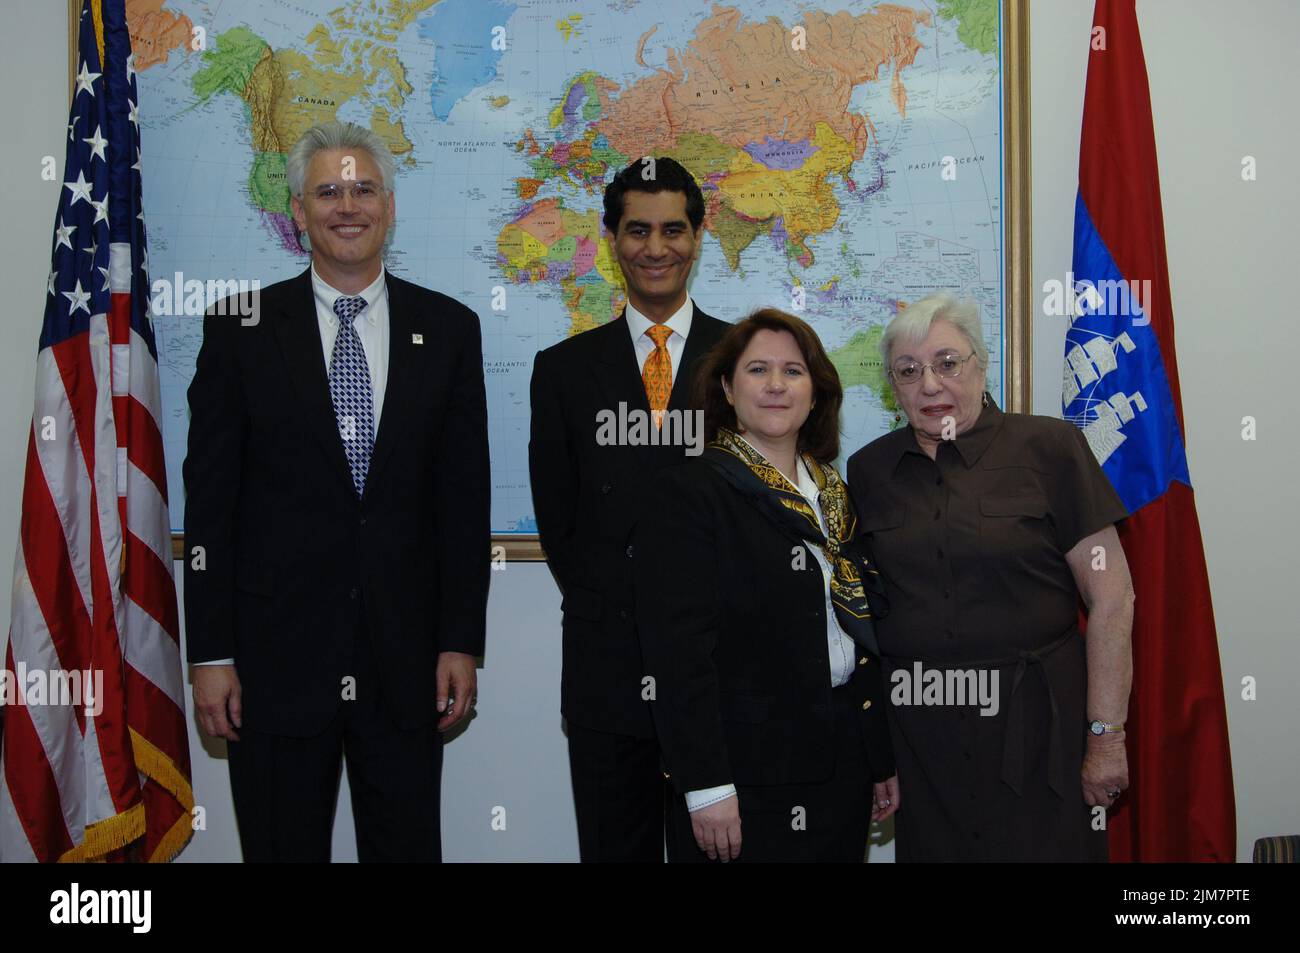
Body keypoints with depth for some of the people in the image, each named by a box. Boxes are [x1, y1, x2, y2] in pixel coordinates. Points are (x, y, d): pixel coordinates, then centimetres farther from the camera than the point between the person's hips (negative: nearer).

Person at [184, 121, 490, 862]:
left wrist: (462, 641, 0)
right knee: (283, 848, 10)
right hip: (275, 658, -1)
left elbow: (465, 495, 4)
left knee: (408, 847, 10)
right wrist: (211, 654, -4)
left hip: (407, 662, 1)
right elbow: (209, 500, 0)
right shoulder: (242, 329, 1)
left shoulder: (449, 329, 4)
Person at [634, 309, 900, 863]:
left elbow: (867, 634, 15)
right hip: (748, 774, -6)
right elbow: (678, 652, -16)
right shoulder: (687, 494, -9)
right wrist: (706, 787, -20)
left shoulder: (836, 495, 12)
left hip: (844, 766, 6)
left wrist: (883, 759, 13)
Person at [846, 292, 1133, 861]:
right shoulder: (868, 469, 7)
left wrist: (1106, 737, -9)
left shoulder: (1049, 447, -4)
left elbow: (1111, 600, -6)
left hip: (1035, 724, -3)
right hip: (917, 732, 3)